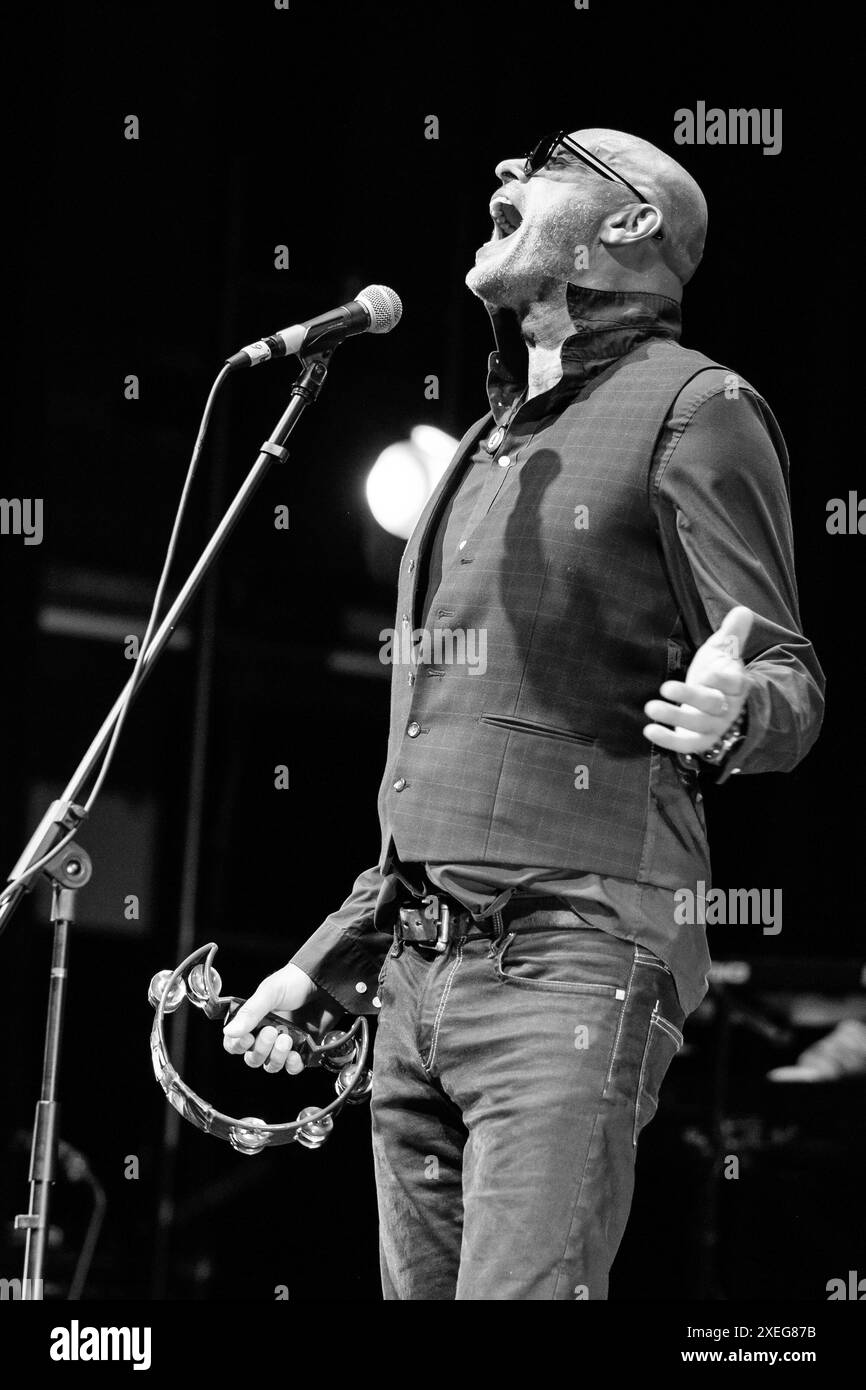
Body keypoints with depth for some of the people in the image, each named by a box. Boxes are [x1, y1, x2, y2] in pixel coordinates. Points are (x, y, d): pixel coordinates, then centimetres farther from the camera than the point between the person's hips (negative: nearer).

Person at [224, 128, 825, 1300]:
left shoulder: (691, 407, 1)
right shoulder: (491, 452, 24)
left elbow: (790, 681, -6)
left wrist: (732, 715, -30)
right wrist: (323, 965, 23)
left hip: (574, 952, -8)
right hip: (419, 972, 8)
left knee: (522, 1291, -19)